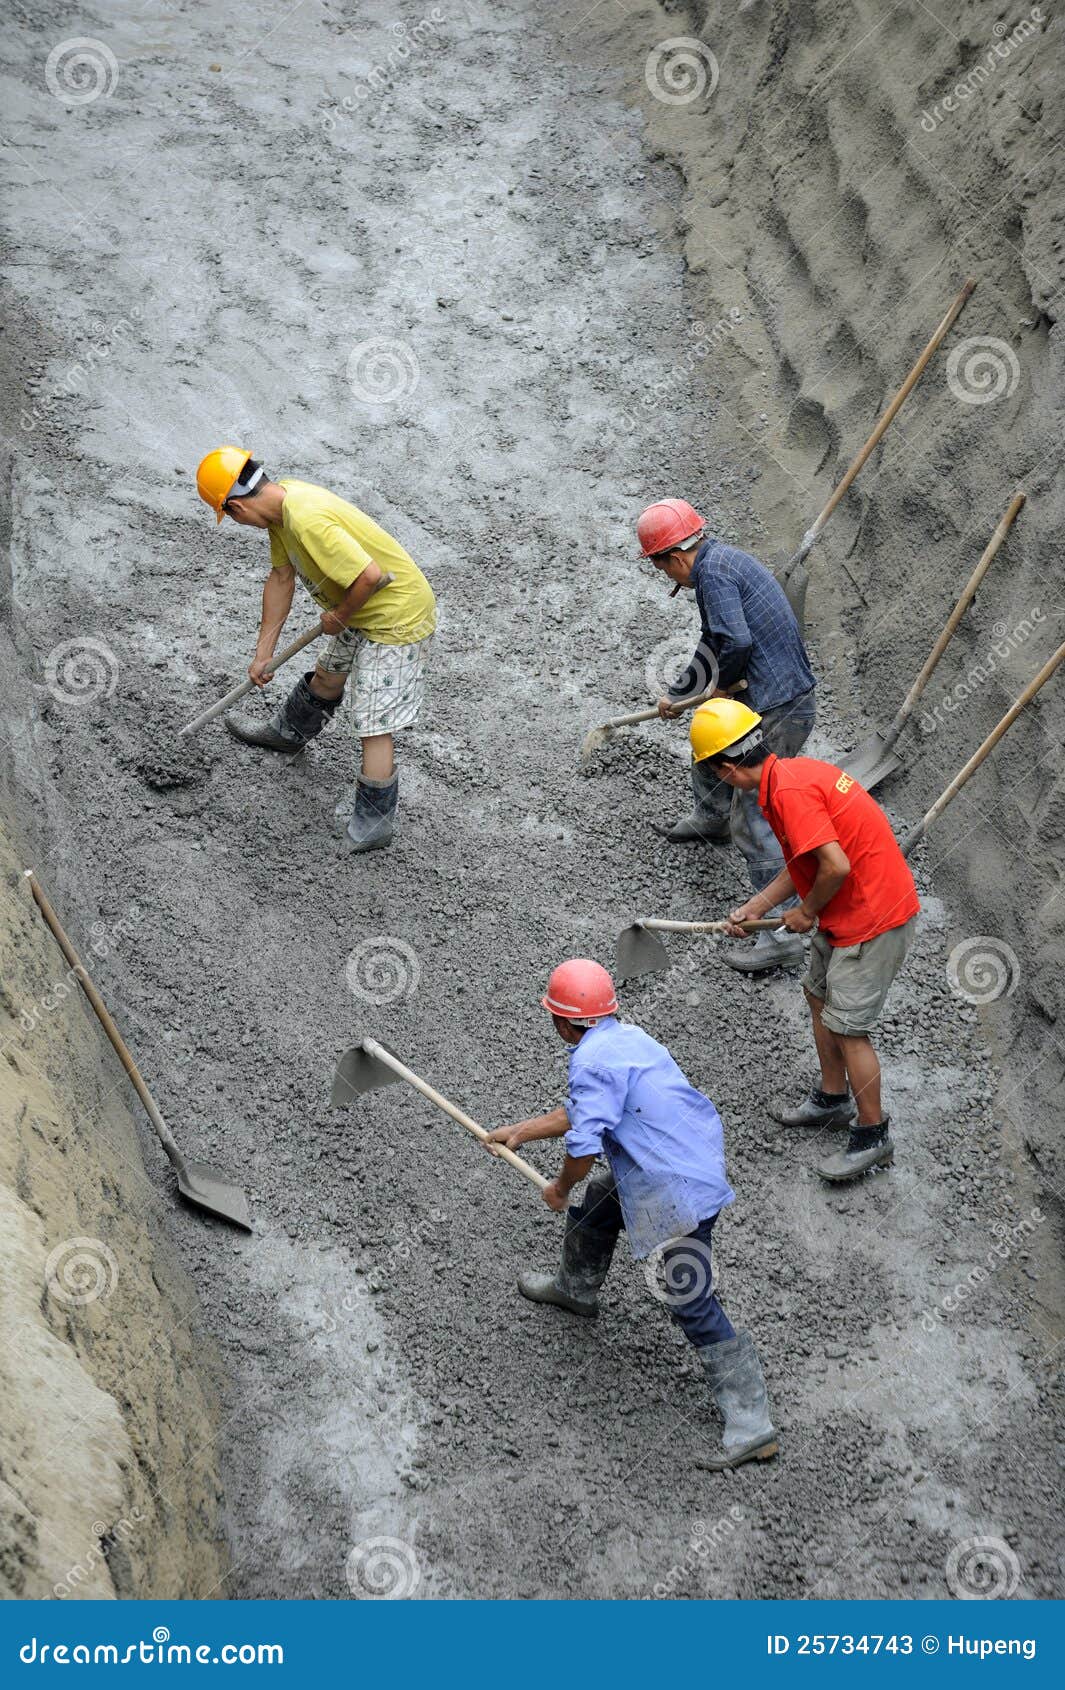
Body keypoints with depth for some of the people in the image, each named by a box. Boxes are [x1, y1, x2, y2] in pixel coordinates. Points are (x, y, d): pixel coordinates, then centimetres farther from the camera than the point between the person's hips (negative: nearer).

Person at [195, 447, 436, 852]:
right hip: (363, 610, 10)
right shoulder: (282, 501, -3)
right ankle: (287, 732, 56)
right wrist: (263, 652, 9)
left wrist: (338, 616, -16)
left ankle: (373, 824, 9)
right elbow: (281, 578, 7)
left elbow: (370, 576, -36)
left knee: (374, 722, -4)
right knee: (327, 675, 32)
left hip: (396, 619, -10)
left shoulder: (308, 521, -34)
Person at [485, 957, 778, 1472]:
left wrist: (559, 1188, 0)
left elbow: (582, 1146, -21)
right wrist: (520, 1132, 33)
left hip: (680, 1187, -10)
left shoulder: (593, 1060, -19)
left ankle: (751, 1424, -10)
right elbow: (580, 1110, 26)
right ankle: (576, 1288, 59)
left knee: (692, 1304, -9)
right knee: (597, 1203, 30)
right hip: (695, 1155, 10)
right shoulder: (621, 1038, 12)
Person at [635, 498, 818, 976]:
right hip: (788, 696, 10)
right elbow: (713, 643, 29)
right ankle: (710, 822, 61)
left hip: (778, 712, -10)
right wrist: (676, 695, 38)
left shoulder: (713, 571, -16)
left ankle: (783, 936, -5)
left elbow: (737, 641, -28)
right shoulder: (724, 560, 17)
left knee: (753, 820, -8)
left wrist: (723, 686, -8)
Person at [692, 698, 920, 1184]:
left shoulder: (789, 791, -25)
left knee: (847, 1027, -2)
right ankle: (833, 1099, 41)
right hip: (849, 911, 11)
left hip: (873, 919, -11)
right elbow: (804, 862, 16)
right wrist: (755, 907, 16)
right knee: (819, 995, 24)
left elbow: (835, 866, -29)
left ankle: (873, 1137, 13)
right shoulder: (794, 772, 7)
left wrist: (807, 912, -11)